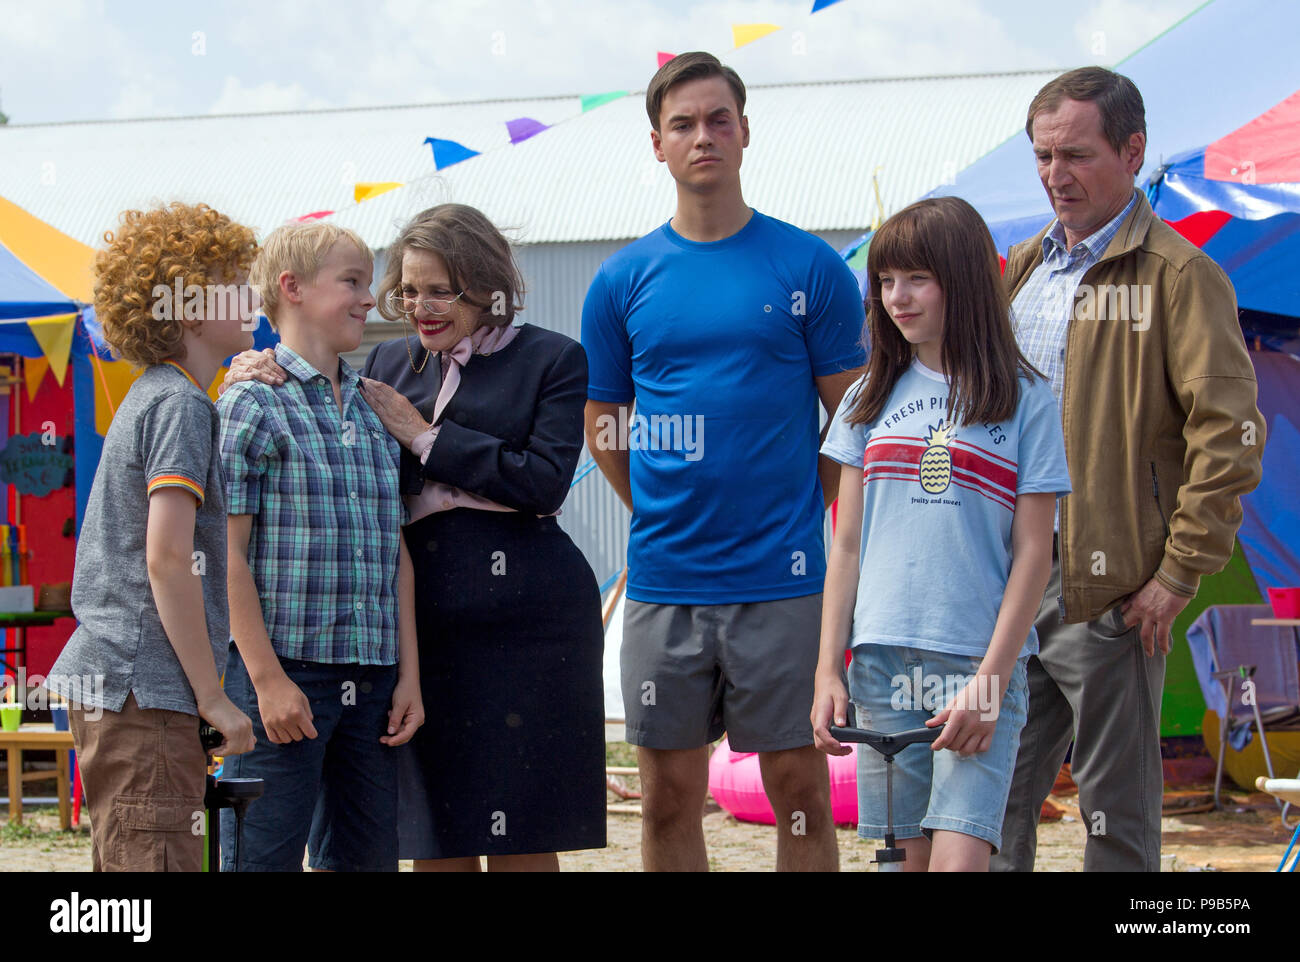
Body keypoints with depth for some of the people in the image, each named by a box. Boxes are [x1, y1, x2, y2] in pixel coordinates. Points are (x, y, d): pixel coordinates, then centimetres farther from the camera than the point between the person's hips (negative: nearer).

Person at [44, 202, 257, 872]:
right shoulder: (181, 404, -11)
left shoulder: (150, 398, 18)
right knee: (160, 862, -10)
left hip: (103, 679, 10)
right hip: (143, 690, -10)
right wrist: (213, 697, -15)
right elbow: (168, 560, -18)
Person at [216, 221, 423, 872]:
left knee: (368, 856, 10)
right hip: (282, 676, -6)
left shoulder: (374, 412, 14)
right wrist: (267, 677, -15)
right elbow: (229, 552, -10)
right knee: (264, 857, -4)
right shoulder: (254, 404, -6)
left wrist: (409, 673, 9)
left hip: (372, 682, 7)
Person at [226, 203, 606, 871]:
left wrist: (422, 435, -6)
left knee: (520, 840, 0)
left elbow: (544, 482, -9)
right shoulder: (389, 364, 15)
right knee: (434, 840, 5)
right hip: (417, 621, 4)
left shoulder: (552, 359, 3)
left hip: (523, 617, -4)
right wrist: (264, 378, -4)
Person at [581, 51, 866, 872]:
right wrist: (669, 514, 8)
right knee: (669, 797, 7)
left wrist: (796, 512, 3)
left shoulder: (810, 268, 0)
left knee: (799, 788, 2)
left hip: (783, 580, -2)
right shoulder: (624, 281, 6)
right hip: (665, 581, 2)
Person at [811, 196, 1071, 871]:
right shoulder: (871, 399, 12)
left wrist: (990, 680, -9)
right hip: (884, 661, 3)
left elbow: (1032, 554, -1)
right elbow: (847, 546, 12)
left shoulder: (1023, 401, 1)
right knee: (914, 854, 4)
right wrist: (829, 670, 5)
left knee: (959, 858, -14)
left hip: (981, 666, -3)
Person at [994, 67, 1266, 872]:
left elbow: (1229, 435, -12)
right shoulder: (1022, 269, 15)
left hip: (1109, 592, -6)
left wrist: (1180, 575, -14)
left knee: (1117, 815, 3)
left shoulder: (1178, 275, -6)